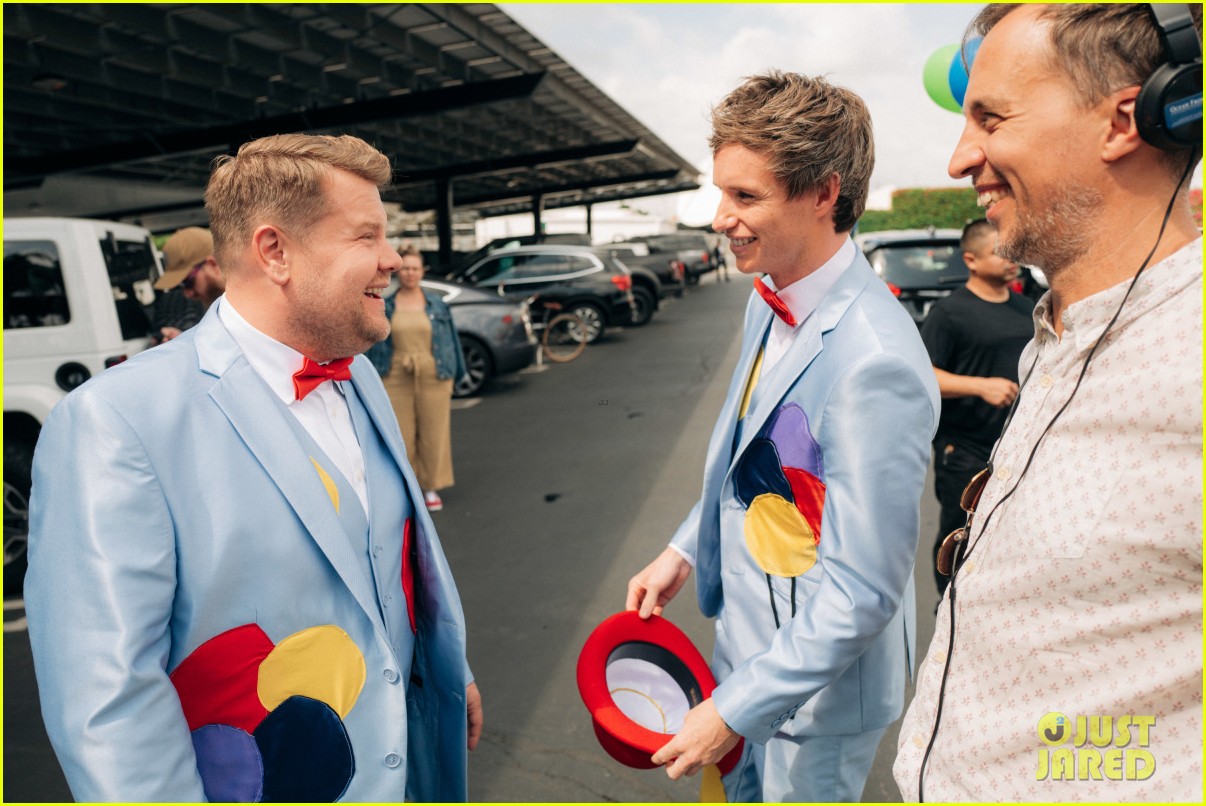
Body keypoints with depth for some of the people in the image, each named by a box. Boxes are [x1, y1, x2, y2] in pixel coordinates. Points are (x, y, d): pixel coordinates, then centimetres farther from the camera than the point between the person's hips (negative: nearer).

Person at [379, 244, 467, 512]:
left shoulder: (436, 304, 5)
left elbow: (450, 340, 9)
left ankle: (431, 488, 17)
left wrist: (452, 375, 6)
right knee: (402, 435, 2)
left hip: (433, 377, 0)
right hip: (397, 379, 0)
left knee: (433, 434, 4)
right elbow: (379, 343, 9)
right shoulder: (386, 306, 6)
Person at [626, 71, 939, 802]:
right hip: (749, 635, 7)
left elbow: (863, 592, -27)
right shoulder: (769, 302, -4)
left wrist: (736, 710, -20)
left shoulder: (874, 364, -32)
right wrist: (686, 548, 8)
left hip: (818, 681, -7)